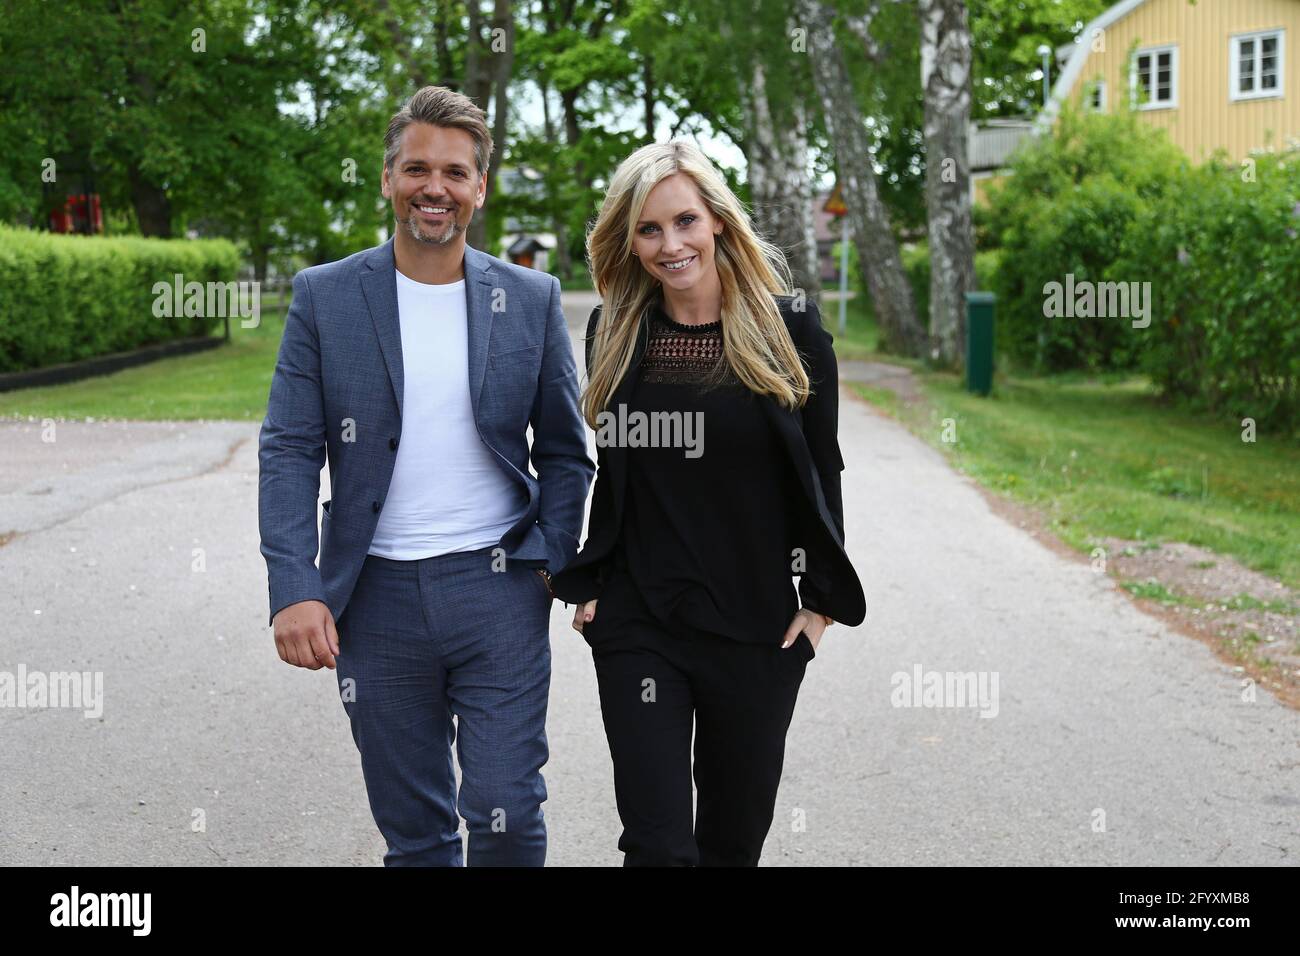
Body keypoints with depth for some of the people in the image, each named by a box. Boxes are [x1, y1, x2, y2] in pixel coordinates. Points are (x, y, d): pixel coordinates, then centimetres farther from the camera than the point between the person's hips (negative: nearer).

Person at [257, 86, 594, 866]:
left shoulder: (532, 300, 3)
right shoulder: (326, 297, 1)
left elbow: (564, 451, 8)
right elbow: (290, 450, -2)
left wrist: (555, 563, -4)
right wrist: (293, 589, -13)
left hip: (498, 588, 0)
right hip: (377, 596, 1)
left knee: (506, 813, -3)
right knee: (413, 830, 11)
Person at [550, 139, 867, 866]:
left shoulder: (790, 327, -4)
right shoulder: (614, 331, 2)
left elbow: (822, 472, 1)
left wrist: (822, 598, 0)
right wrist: (587, 586, 11)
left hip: (759, 628, -1)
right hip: (638, 623, 1)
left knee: (735, 837, 11)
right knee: (656, 844, -4)